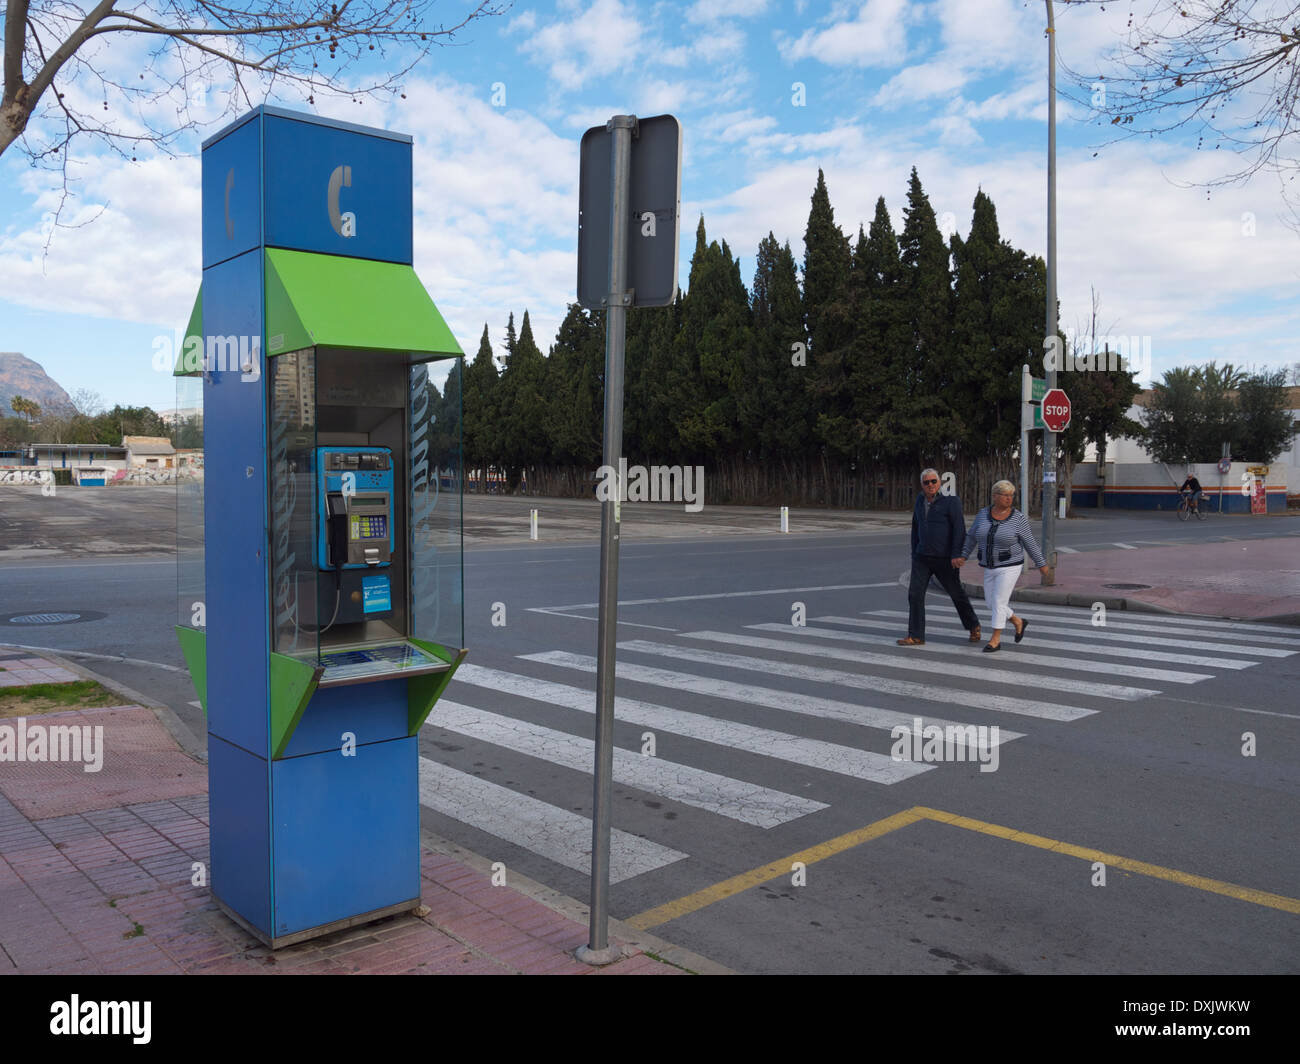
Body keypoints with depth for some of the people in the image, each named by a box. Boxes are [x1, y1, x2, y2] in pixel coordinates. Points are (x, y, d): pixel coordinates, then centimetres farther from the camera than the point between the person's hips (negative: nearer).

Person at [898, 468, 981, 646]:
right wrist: (914, 552, 14)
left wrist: (956, 554, -22)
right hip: (923, 557, 5)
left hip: (944, 558, -5)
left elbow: (960, 528, -16)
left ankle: (973, 626, 34)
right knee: (915, 593, -7)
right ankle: (916, 636, -4)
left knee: (956, 593, 11)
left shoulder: (951, 501, -12)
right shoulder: (921, 500, 7)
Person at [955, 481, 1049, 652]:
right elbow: (972, 537, 8)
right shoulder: (983, 514, -2)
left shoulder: (1018, 518, -12)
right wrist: (963, 556, 0)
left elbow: (1030, 543, -5)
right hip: (991, 568, 5)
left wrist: (1041, 564, 4)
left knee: (998, 603, -7)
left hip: (1009, 567, -5)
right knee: (991, 603, 11)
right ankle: (1019, 622, 34)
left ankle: (995, 640, 6)